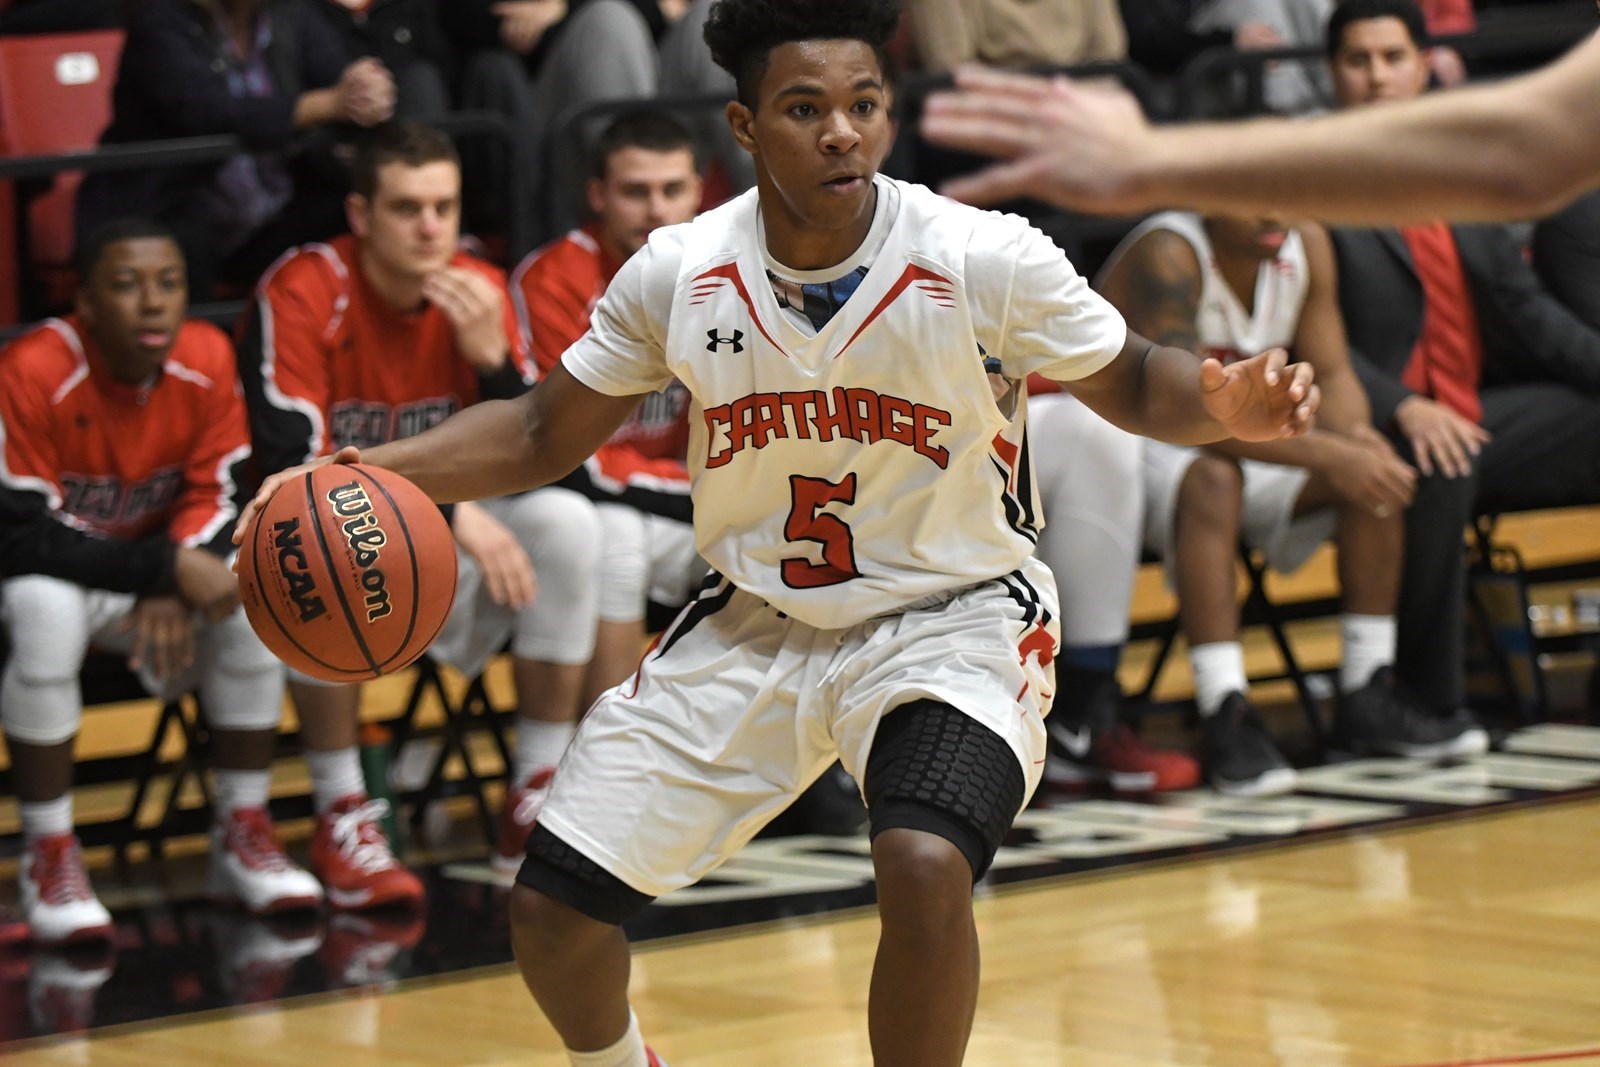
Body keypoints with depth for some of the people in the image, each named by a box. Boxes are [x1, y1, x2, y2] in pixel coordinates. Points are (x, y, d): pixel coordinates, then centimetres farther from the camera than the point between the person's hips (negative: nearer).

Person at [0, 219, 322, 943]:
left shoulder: (207, 359, -13)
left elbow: (218, 498, -6)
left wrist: (172, 592, -26)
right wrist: (168, 569, -33)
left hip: (155, 569, 4)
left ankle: (242, 831, -8)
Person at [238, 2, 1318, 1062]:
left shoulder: (986, 260, -19)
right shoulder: (675, 275, -10)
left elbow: (1131, 384, -4)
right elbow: (544, 434, 4)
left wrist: (1228, 404, -27)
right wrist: (363, 473, -9)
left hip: (948, 616, -3)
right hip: (753, 620, 4)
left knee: (924, 866, -34)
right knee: (553, 907, -1)